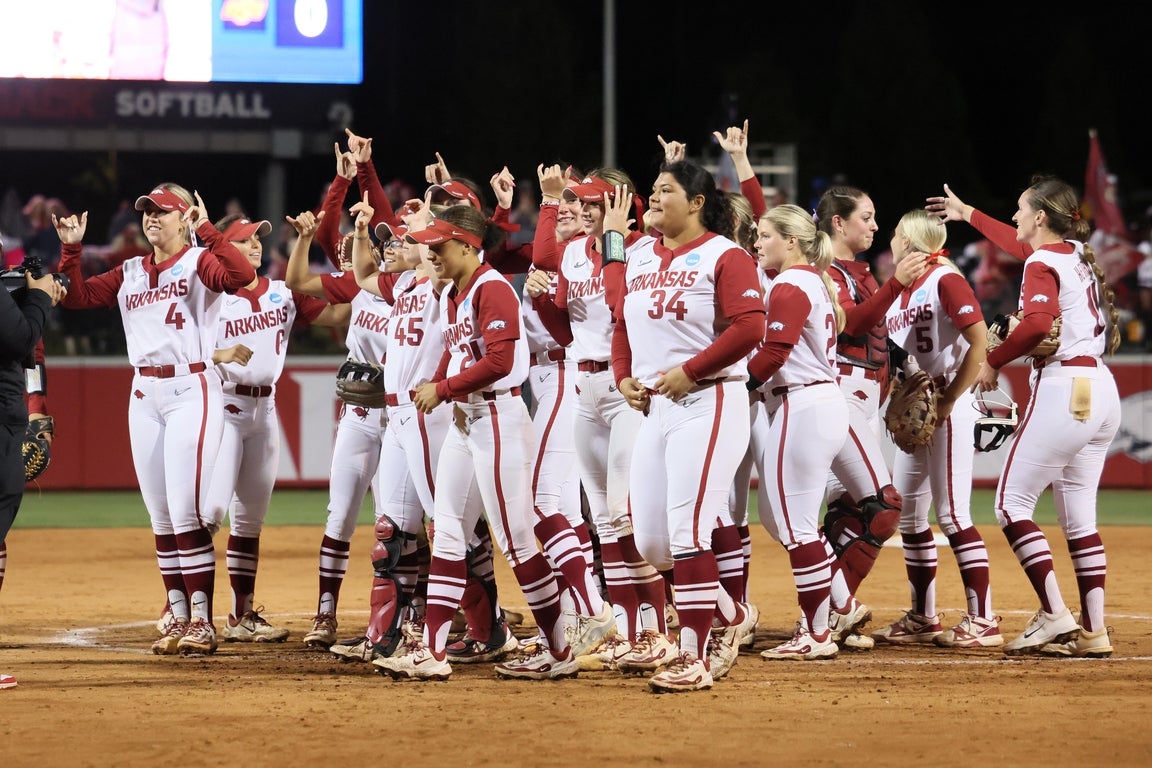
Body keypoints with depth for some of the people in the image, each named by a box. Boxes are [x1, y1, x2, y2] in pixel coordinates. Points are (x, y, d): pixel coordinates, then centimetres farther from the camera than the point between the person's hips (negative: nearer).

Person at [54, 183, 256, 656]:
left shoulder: (200, 263, -4)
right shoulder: (130, 274, 15)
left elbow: (242, 275, -23)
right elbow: (76, 296, 11)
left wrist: (206, 230, -23)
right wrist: (71, 249, 0)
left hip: (192, 390, -7)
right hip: (145, 394, 7)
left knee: (186, 513, -11)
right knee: (160, 517, 8)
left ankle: (202, 621, -7)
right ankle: (179, 617, 15)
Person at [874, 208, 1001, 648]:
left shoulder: (945, 280, -12)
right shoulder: (900, 290, 14)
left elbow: (979, 342, -21)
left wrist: (948, 400, -19)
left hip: (948, 411, -9)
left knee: (952, 513, -11)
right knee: (907, 513, 11)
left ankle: (982, 620, -9)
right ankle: (922, 619, 19)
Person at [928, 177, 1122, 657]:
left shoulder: (1043, 263, -9)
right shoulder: (1077, 254, 16)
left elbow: (1038, 322, -28)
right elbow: (1022, 245, 36)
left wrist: (993, 361, -16)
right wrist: (968, 215, 46)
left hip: (1064, 389, -9)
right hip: (1102, 390, 9)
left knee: (1012, 501, -3)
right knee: (1078, 514, 9)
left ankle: (1054, 615, -13)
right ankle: (1093, 632, 4)